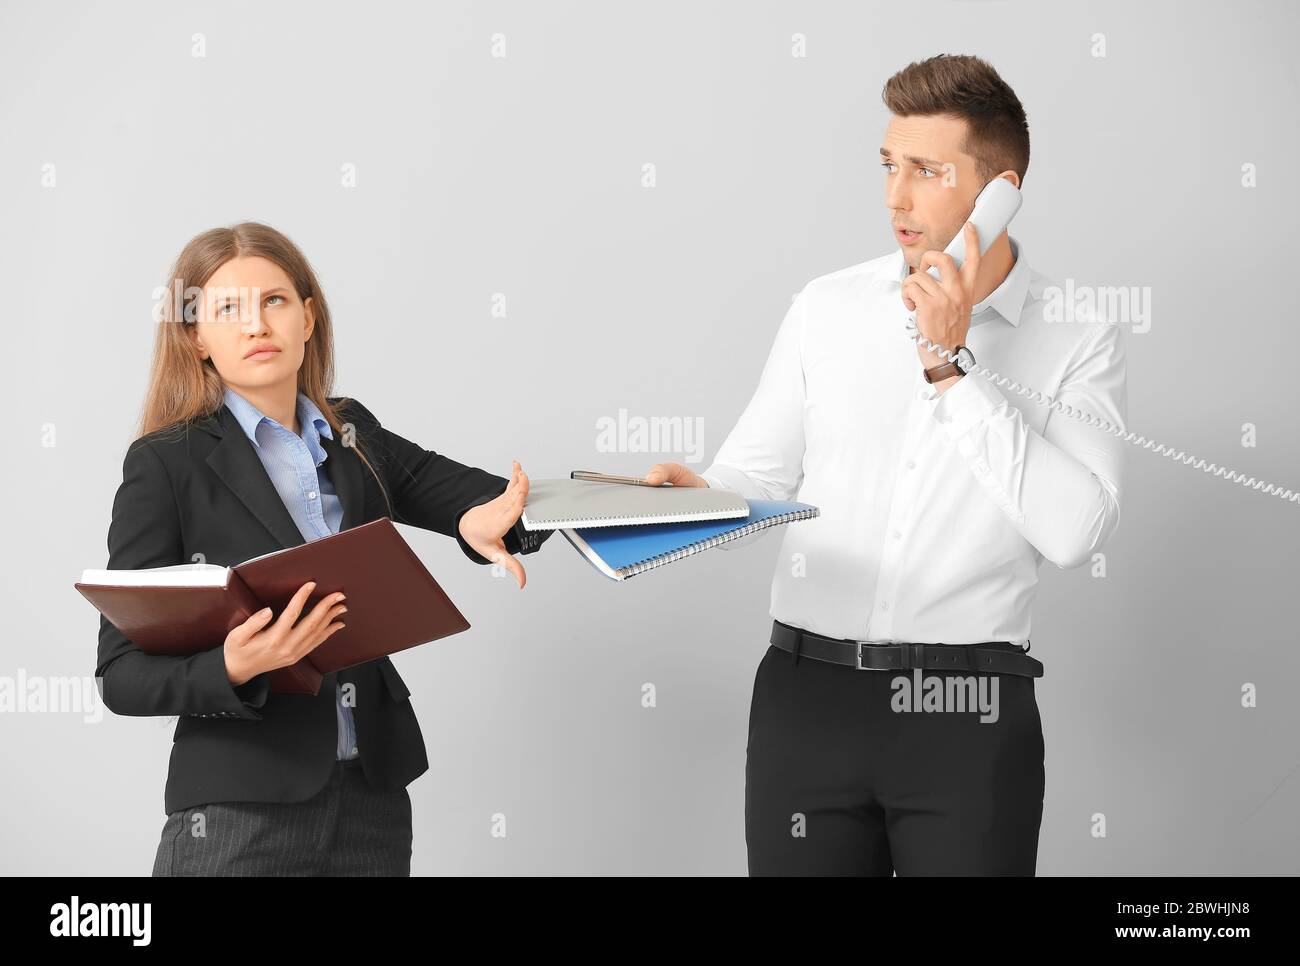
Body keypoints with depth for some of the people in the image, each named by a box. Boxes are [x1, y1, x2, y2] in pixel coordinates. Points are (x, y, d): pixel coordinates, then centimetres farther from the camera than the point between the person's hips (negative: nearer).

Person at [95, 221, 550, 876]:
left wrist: (486, 518, -15)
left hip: (374, 804, 5)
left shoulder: (353, 437, 11)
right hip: (240, 815, -4)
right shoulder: (165, 465, -5)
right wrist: (234, 669, -26)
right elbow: (121, 675, -8)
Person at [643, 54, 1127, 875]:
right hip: (807, 693, 2)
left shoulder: (1077, 339, 0)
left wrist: (952, 367, -13)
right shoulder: (827, 308, 8)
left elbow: (1075, 531, -13)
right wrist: (692, 496, -13)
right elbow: (756, 476, 9)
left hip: (970, 714, -2)